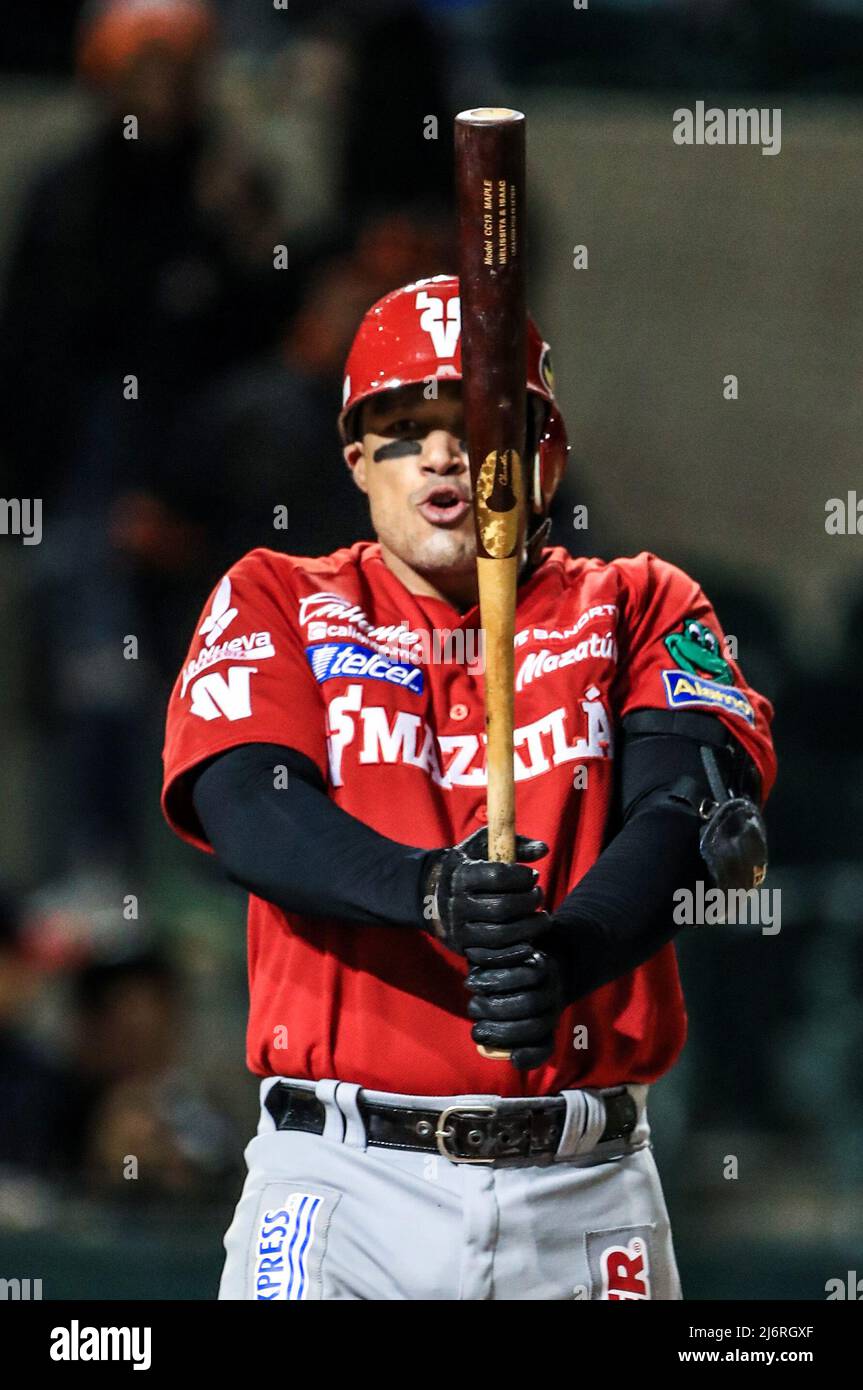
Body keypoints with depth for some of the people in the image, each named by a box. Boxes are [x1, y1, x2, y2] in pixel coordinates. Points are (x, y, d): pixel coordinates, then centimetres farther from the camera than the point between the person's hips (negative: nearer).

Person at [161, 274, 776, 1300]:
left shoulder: (637, 608, 11)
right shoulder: (273, 602, 11)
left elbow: (679, 809, -7)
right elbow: (251, 814, -8)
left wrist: (569, 950, -29)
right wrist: (425, 888, -28)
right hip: (344, 1176, -1)